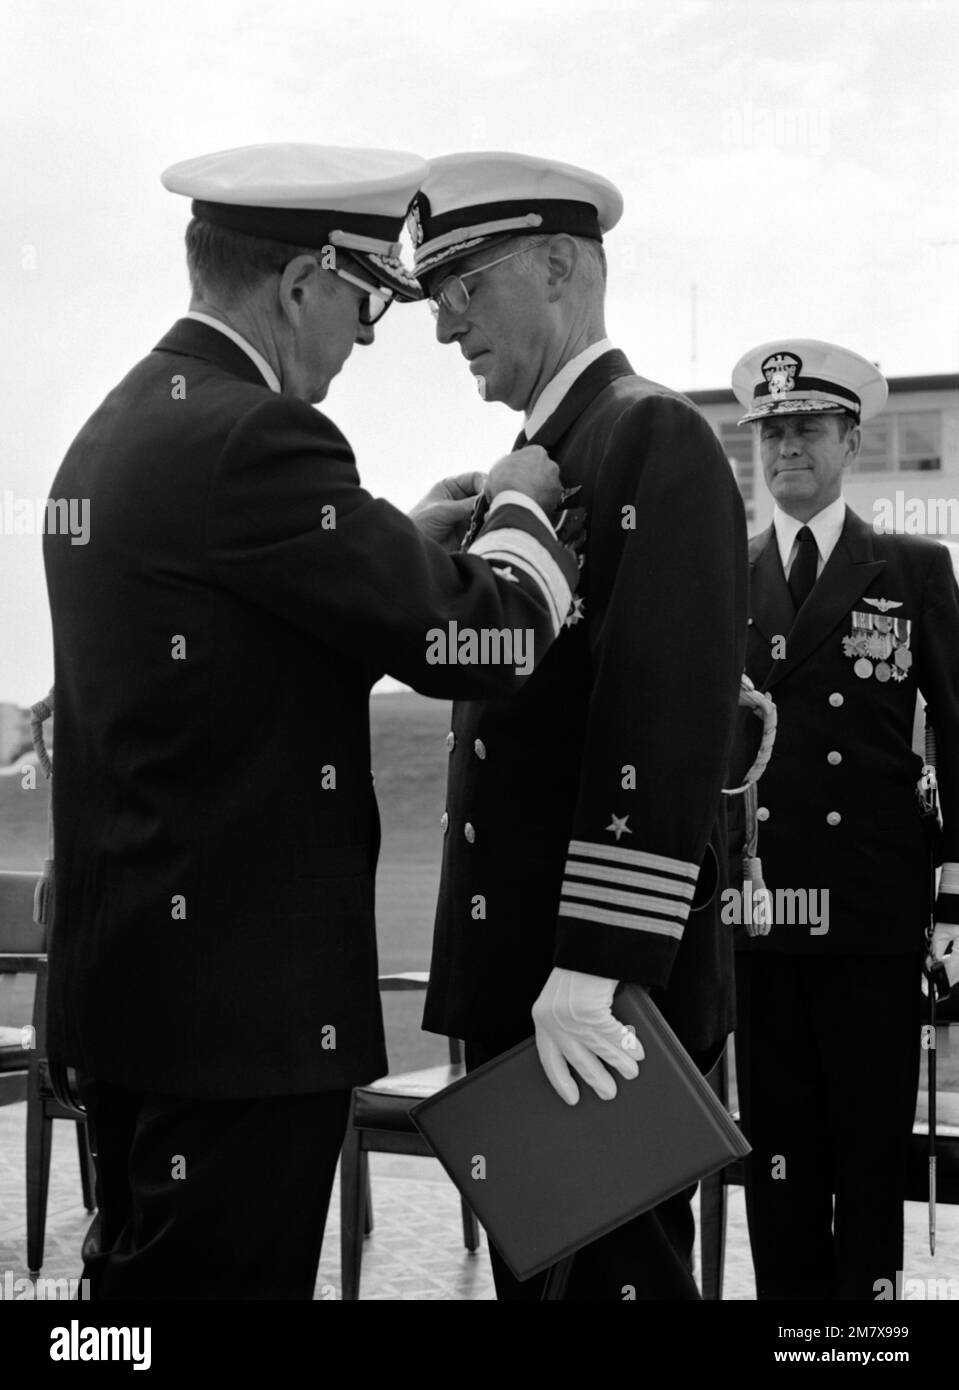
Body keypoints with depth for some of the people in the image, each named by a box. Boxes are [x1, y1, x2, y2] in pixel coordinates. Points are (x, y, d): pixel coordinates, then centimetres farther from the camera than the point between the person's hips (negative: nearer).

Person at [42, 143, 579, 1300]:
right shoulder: (252, 435, -18)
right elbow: (476, 644, -18)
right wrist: (523, 507, 1)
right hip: (243, 994, -10)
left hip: (126, 977, 10)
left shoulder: (112, 428, 12)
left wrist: (406, 540, 16)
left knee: (141, 1270, 18)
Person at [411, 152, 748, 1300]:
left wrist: (594, 978, -24)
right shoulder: (531, 462, 18)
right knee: (531, 1261, 15)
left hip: (606, 999, -9)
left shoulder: (657, 440, -11)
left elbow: (666, 726, -21)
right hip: (515, 985, 9)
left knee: (610, 1267, 0)